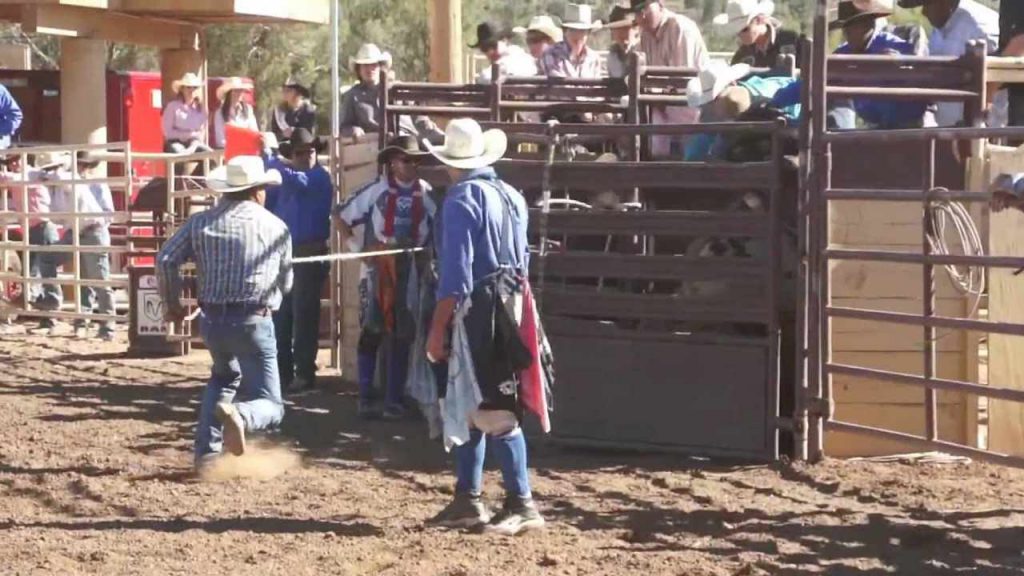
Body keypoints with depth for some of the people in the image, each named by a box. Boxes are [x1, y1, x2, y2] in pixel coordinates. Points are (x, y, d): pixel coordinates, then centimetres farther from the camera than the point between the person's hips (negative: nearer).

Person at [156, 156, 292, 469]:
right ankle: (240, 415, -34)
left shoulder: (201, 222, 7)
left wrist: (172, 303, 12)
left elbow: (166, 259, -2)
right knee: (270, 405, 2)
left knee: (223, 377, 32)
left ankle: (207, 451, 21)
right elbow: (286, 282, 14)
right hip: (254, 322, -4)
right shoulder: (275, 226, 4)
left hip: (212, 320, 4)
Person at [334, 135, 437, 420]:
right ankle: (366, 399, 9)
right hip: (377, 269, -2)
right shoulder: (377, 191, -5)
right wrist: (357, 247, -6)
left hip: (410, 273, 2)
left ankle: (394, 400, 14)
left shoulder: (426, 194, 0)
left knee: (402, 335, 7)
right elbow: (341, 216, 0)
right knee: (372, 333, 3)